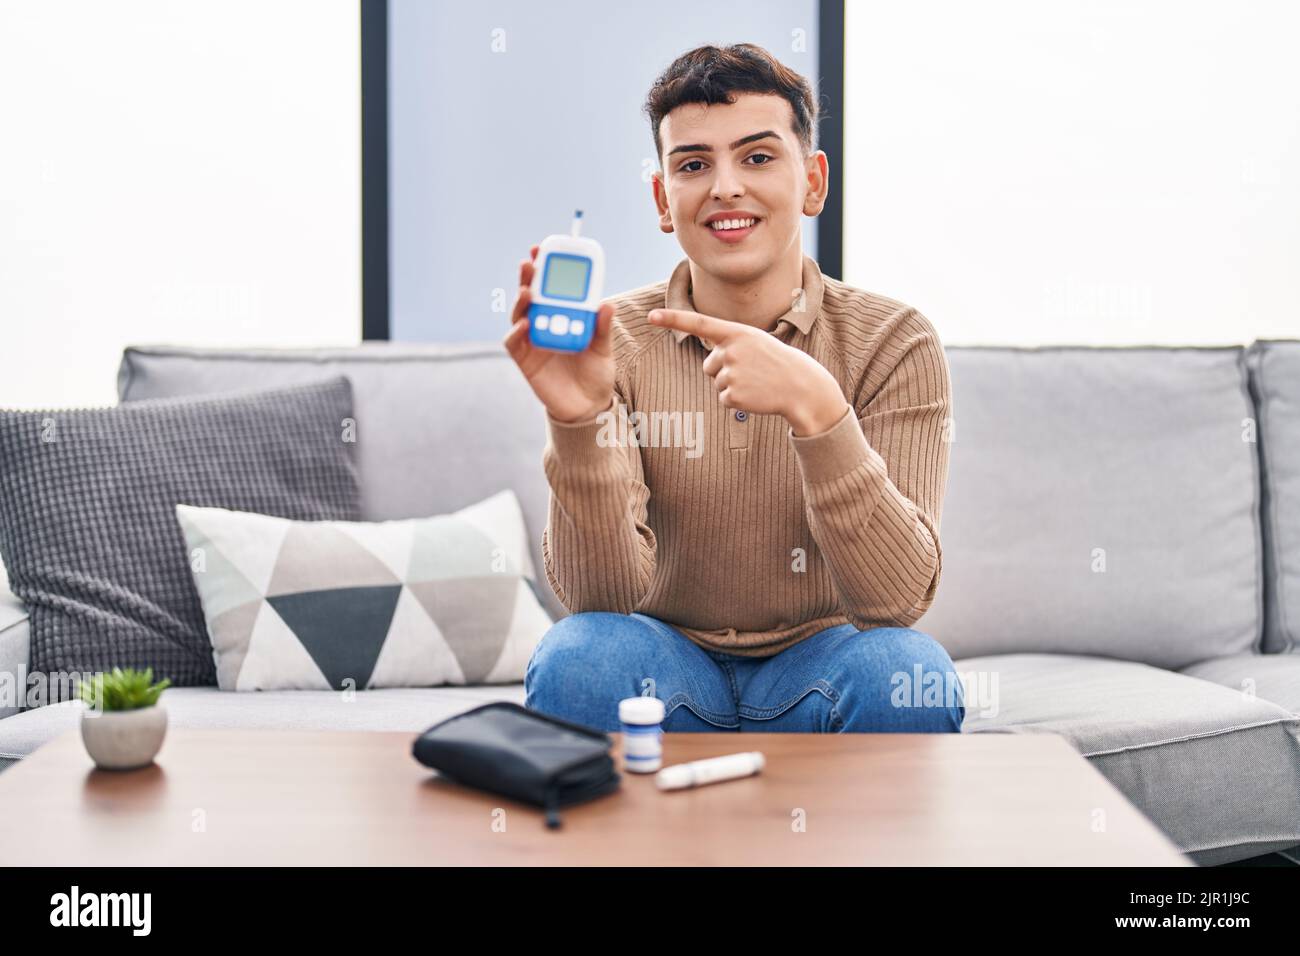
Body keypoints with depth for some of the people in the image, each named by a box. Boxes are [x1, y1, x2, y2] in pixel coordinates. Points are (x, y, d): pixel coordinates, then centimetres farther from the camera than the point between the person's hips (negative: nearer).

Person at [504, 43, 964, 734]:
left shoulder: (893, 342, -8)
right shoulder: (617, 346, -6)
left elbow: (899, 597, -19)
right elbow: (603, 596, -16)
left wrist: (813, 406, -33)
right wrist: (578, 423, -33)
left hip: (814, 675, 0)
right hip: (671, 672, 0)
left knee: (907, 671, -31)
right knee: (575, 660, -31)